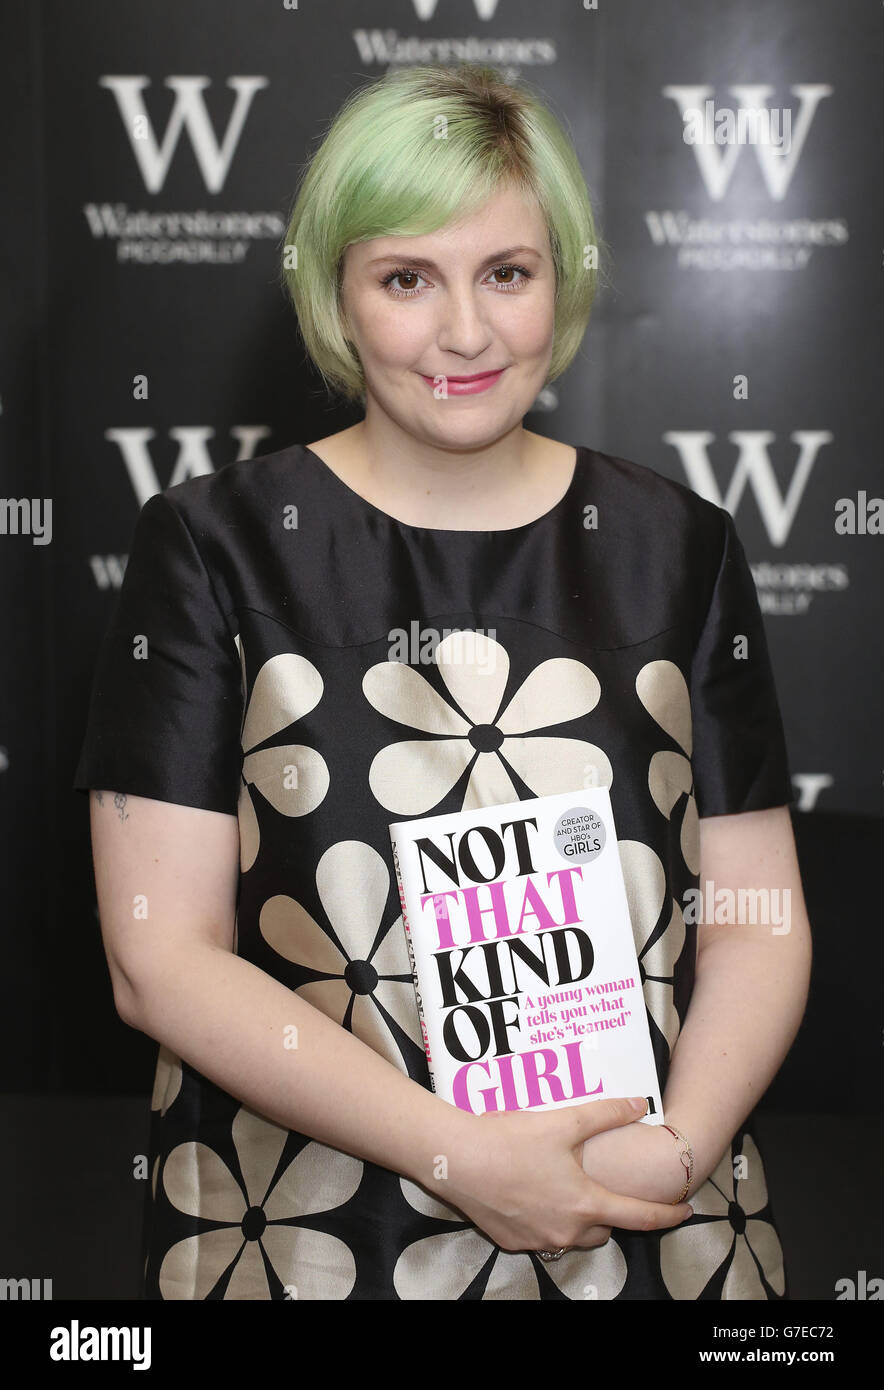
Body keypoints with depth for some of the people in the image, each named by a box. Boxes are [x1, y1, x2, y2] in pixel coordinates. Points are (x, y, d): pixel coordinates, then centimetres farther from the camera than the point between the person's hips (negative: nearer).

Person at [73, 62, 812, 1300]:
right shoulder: (216, 545, -4)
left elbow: (758, 926, 3)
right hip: (305, 1238, -1)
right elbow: (161, 958, -8)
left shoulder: (676, 549, 3)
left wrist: (680, 1146, -15)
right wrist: (460, 1154, -16)